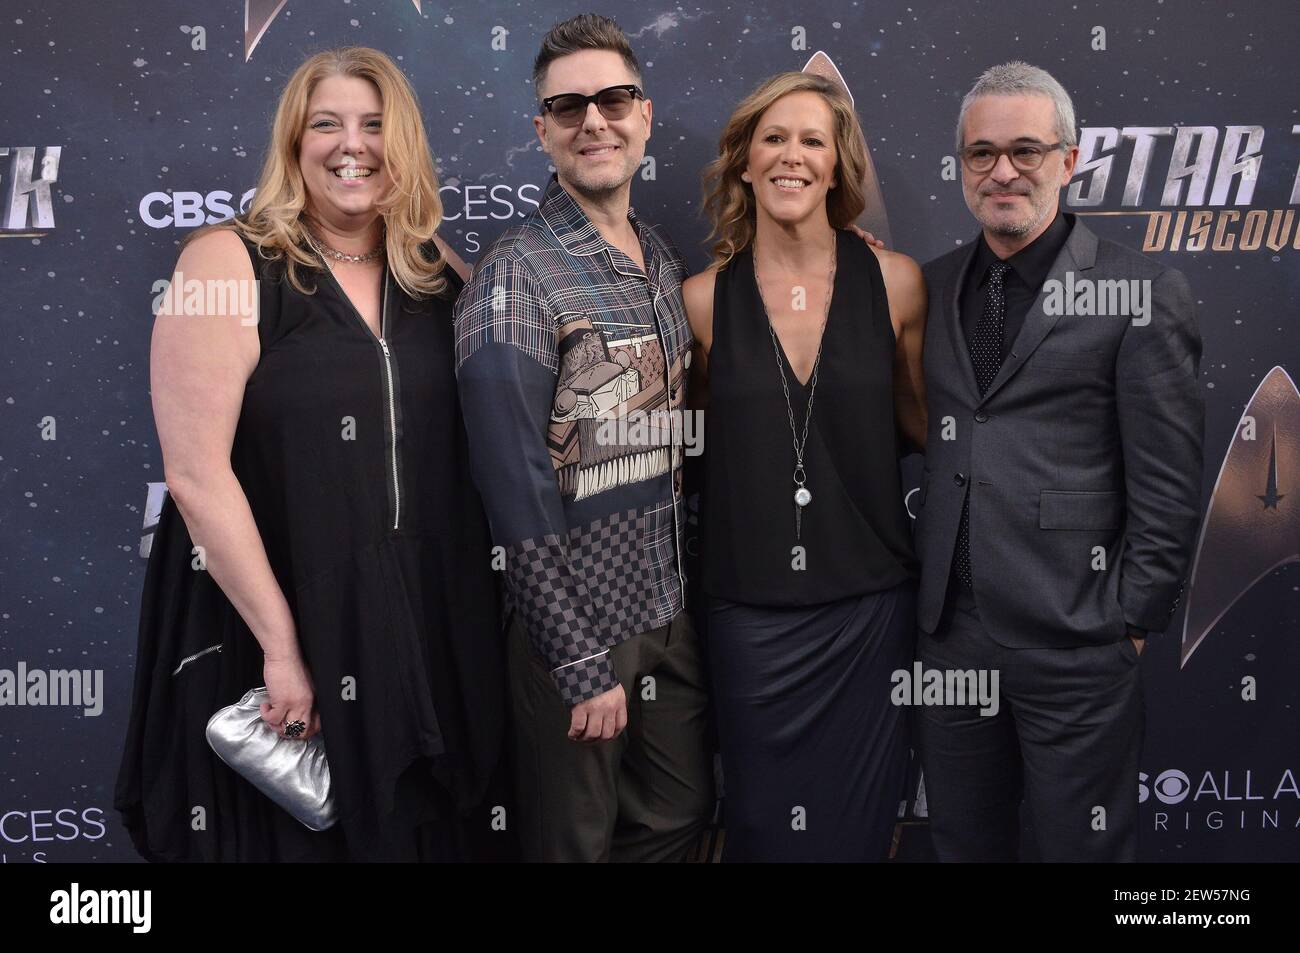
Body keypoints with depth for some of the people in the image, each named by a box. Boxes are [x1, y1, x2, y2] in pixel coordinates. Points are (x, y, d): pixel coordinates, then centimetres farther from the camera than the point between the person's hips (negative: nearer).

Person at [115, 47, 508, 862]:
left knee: (422, 832, 16)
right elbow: (196, 471, -16)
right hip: (271, 635, -4)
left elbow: (472, 452, 12)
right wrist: (281, 643, -16)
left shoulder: (440, 277, 5)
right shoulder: (229, 264, -9)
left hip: (430, 635, 4)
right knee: (287, 834, 12)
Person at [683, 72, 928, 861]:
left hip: (870, 604, 0)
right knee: (764, 823, 11)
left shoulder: (895, 282, -2)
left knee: (859, 823, 12)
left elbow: (916, 418, 11)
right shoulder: (704, 299, -2)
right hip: (752, 611, 0)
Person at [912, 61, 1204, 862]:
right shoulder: (934, 287, 9)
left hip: (1075, 647, -4)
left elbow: (1169, 487, -7)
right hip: (951, 636, 5)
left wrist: (1131, 623, -7)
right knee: (964, 841, 17)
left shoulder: (1143, 294, -6)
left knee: (1083, 844, 9)